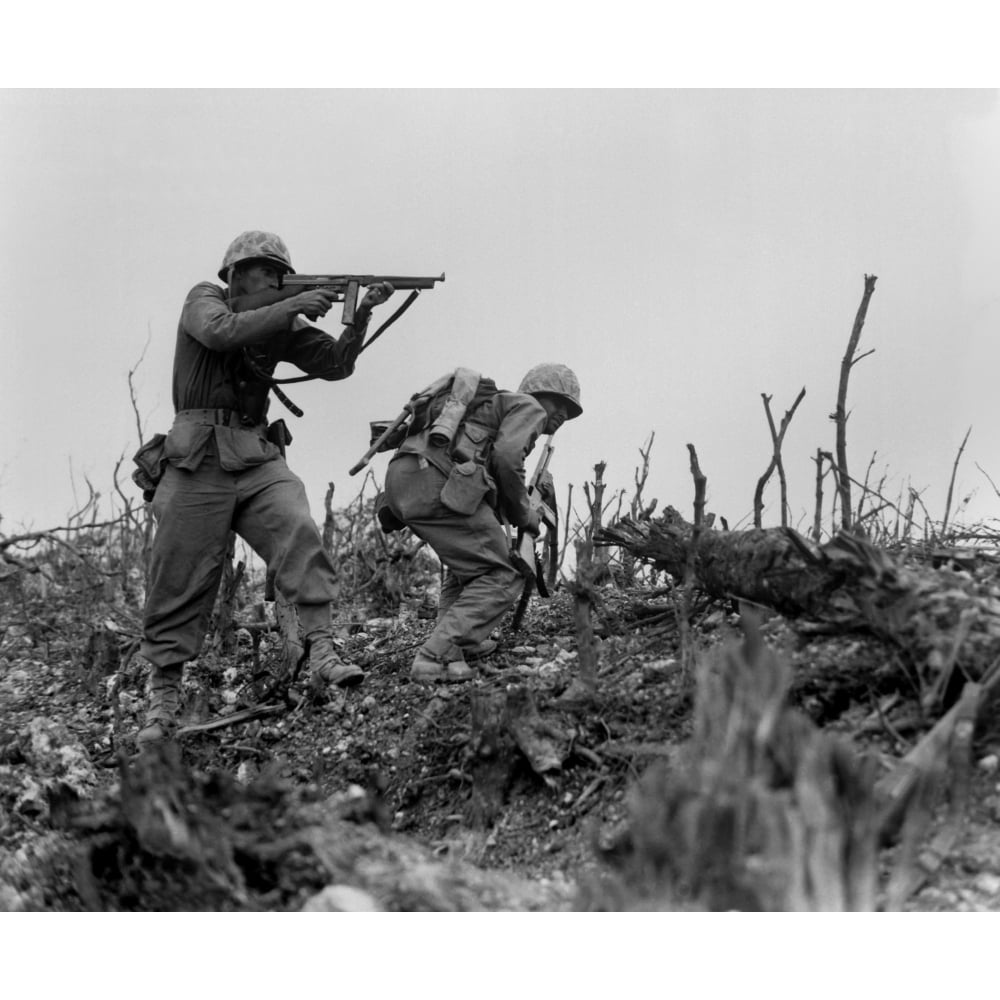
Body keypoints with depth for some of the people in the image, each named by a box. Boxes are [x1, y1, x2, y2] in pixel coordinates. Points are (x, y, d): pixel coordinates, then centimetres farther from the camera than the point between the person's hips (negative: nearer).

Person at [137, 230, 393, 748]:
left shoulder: (281, 324, 15)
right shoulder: (204, 299, 3)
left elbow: (334, 364, 9)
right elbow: (220, 332, -19)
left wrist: (360, 317, -6)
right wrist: (292, 308, -19)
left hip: (258, 457, 4)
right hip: (200, 458, -4)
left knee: (300, 536, -21)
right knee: (180, 583, -2)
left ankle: (322, 656, -25)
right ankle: (162, 701, 7)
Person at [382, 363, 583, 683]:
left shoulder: (493, 404, 39)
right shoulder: (529, 407, 11)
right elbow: (506, 457, -8)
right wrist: (523, 514, 3)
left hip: (399, 478, 9)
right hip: (436, 480, -9)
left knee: (469, 559, 30)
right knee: (502, 577, -5)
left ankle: (461, 640, 18)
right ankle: (437, 656, -18)